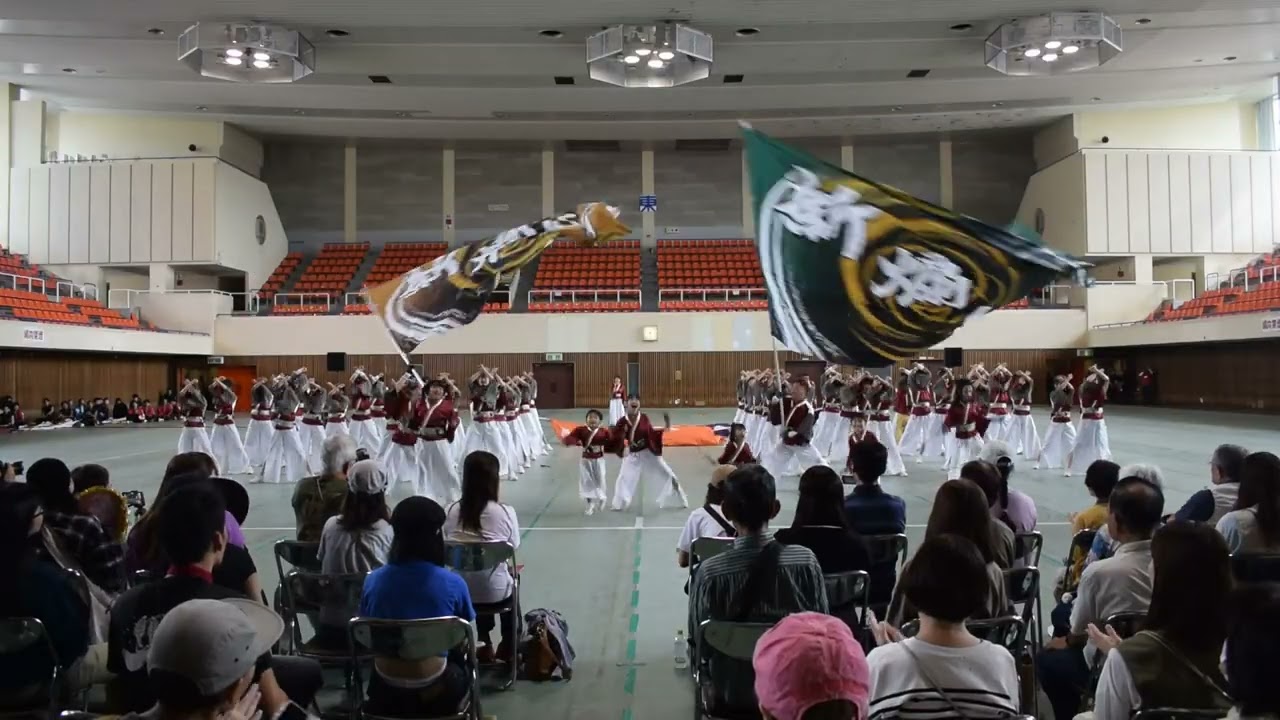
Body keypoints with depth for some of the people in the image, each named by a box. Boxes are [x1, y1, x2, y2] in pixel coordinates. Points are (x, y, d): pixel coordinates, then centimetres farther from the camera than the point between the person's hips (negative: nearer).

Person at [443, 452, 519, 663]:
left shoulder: (453, 511, -10)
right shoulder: (505, 512, -18)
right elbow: (514, 546, -3)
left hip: (459, 589, 3)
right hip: (495, 591, -2)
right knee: (511, 579, 32)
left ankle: (485, 645, 40)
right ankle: (508, 646, 44)